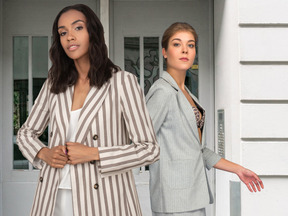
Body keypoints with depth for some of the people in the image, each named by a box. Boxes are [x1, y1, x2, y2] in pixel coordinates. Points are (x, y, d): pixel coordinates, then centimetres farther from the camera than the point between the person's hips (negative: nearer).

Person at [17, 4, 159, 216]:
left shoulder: (122, 82, -8)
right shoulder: (55, 83, 6)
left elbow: (149, 149, -9)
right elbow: (26, 133, 16)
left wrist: (93, 154, -16)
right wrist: (43, 153, -5)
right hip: (55, 199, 4)